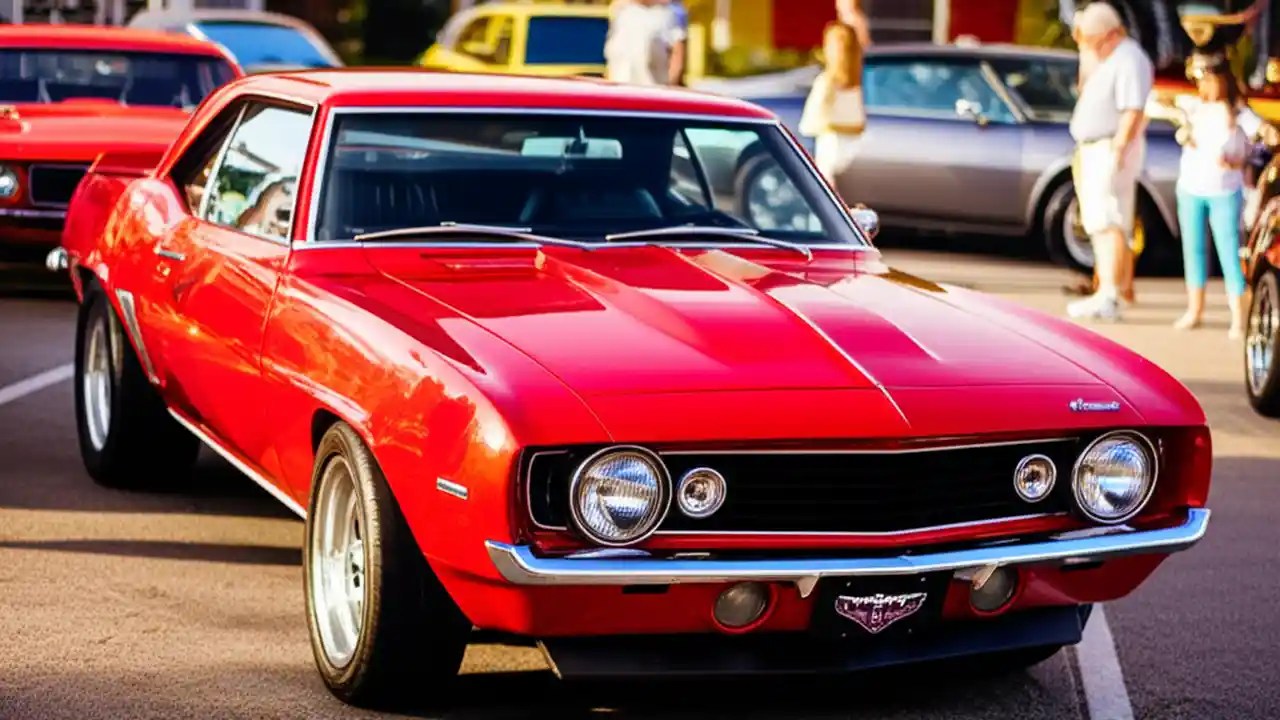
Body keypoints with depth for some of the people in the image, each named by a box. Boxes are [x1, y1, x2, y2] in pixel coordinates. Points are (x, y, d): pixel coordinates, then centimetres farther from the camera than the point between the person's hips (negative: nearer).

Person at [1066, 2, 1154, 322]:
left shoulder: (1129, 60, -13)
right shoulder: (1106, 61, 19)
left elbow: (1133, 111, -22)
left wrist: (1118, 150, -27)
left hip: (1113, 150, -11)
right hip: (1095, 150, 11)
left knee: (1109, 224, -16)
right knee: (1100, 225, 12)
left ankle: (1108, 297, -21)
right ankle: (1106, 295, 16)